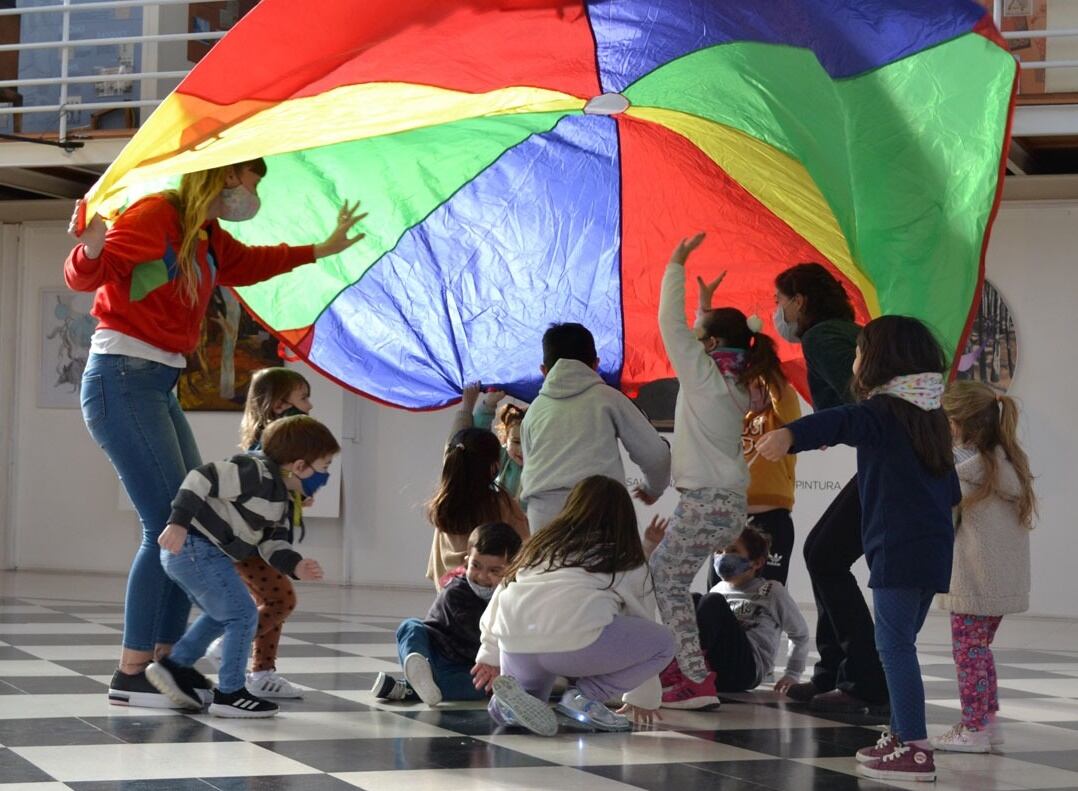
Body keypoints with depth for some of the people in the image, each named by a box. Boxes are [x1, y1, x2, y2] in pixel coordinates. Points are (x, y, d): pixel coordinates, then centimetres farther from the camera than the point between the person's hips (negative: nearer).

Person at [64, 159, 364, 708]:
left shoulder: (209, 239, 15)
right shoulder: (155, 216, -11)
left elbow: (248, 265, 36)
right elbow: (83, 277, -19)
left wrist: (321, 250, 45)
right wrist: (91, 250, -42)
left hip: (160, 388, 10)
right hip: (123, 380, -10)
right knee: (168, 524, -14)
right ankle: (130, 677, -11)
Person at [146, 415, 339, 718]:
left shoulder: (283, 499, 14)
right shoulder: (257, 472, -17)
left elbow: (272, 543, 13)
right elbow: (202, 478, -22)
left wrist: (295, 565, -6)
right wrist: (178, 522, -28)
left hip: (193, 555, 11)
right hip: (195, 548, -11)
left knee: (222, 615, 25)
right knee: (243, 615, -6)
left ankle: (173, 666, 27)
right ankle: (230, 694, 1)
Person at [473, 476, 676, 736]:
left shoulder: (544, 543, 30)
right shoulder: (630, 562, 22)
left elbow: (502, 593, 29)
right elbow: (642, 618, 30)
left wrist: (490, 655, 39)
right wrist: (643, 699, 40)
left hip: (514, 646, 5)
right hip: (576, 641, -5)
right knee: (663, 641, 17)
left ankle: (515, 694, -1)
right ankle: (586, 695, 1)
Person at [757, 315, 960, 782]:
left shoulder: (881, 411, -9)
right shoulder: (930, 416, 17)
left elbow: (840, 422, -32)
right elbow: (950, 487, 25)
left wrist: (790, 435, -48)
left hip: (899, 548, -9)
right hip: (934, 546, 9)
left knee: (895, 643, -8)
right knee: (899, 641, 16)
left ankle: (914, 749, -12)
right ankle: (901, 735, 19)